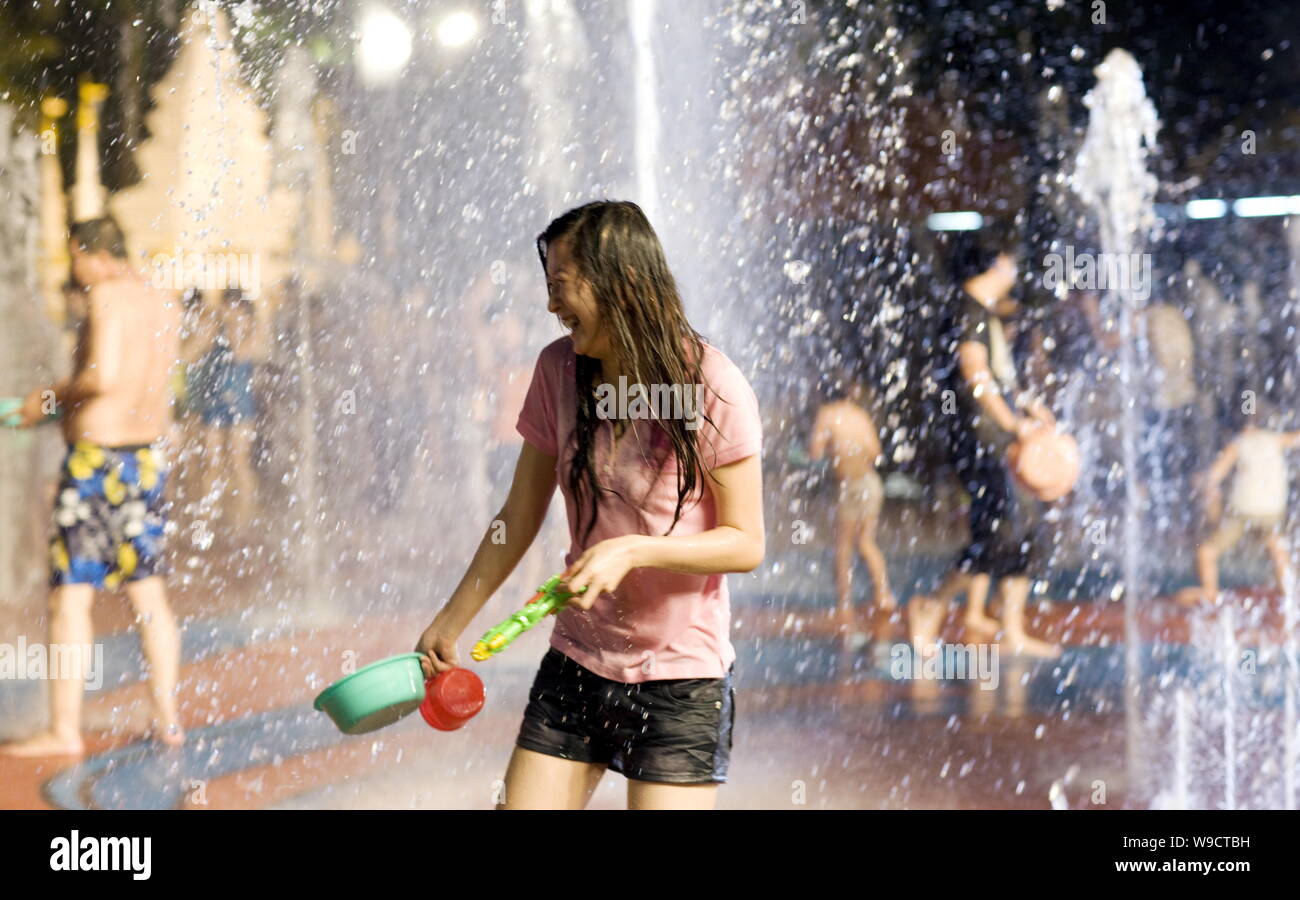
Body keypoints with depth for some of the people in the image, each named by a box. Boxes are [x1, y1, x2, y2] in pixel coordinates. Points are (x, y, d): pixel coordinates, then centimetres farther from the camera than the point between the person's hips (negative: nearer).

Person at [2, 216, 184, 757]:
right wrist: (63, 405, 22)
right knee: (148, 594, 13)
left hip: (95, 461, -8)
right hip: (148, 455, 8)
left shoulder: (107, 296, -13)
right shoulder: (165, 306, 11)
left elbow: (104, 377, -24)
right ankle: (168, 719, 15)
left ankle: (64, 731, -2)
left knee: (70, 597, -3)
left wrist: (54, 396, -8)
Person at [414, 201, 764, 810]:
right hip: (575, 667, 5)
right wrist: (450, 623, 11)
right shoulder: (559, 370, 1)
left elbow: (746, 543, -11)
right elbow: (520, 516, 10)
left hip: (682, 677, -4)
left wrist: (633, 549, -24)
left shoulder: (713, 388, -14)